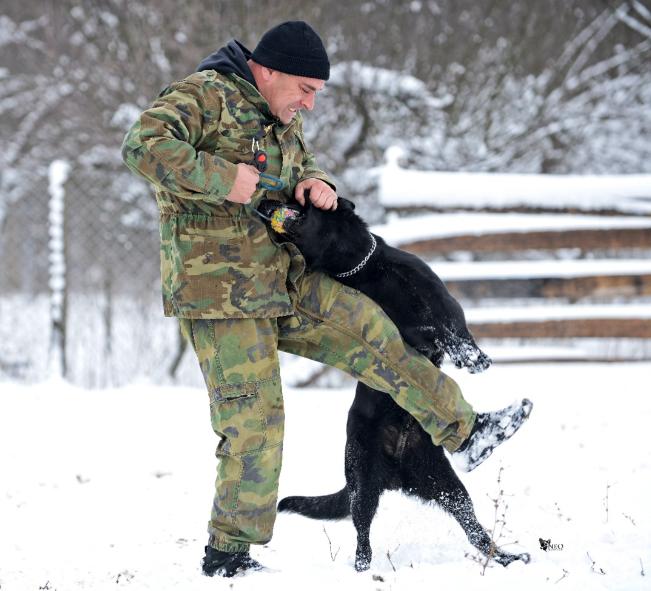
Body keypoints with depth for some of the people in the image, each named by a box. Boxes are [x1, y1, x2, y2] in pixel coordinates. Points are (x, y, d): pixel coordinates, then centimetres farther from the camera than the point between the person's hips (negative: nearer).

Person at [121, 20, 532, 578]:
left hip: (284, 278, 8)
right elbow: (144, 145, -25)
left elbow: (303, 167, 28)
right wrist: (221, 179, -30)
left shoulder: (282, 118, 16)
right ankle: (227, 553, 4)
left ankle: (464, 432, 12)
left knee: (373, 332, 3)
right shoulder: (203, 96, -12)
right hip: (218, 292, -8)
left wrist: (314, 183, 2)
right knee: (254, 424, -7)